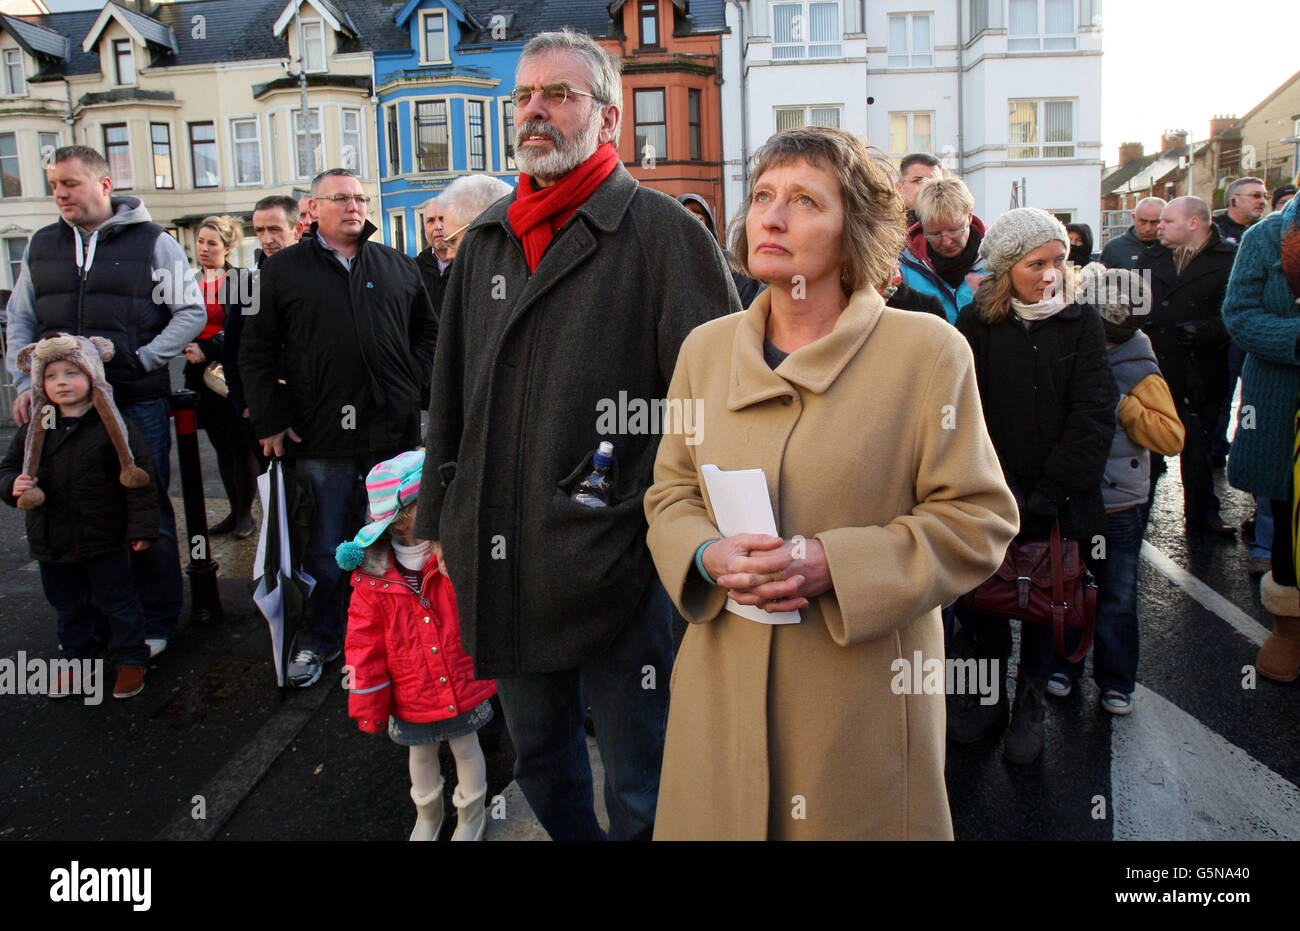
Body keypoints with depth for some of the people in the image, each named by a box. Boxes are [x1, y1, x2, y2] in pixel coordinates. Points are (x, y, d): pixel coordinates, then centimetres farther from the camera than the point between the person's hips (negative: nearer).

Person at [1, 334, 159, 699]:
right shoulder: (34, 430, 3)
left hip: (105, 542, -5)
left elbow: (138, 478, -10)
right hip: (51, 545, 5)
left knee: (117, 601, 7)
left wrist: (141, 528, -12)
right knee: (68, 607, 19)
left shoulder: (112, 427, -11)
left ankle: (130, 660, 22)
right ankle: (79, 661, 36)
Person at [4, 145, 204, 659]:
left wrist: (141, 359, -13)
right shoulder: (41, 246, 13)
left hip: (137, 404, -4)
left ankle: (156, 621, 16)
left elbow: (191, 312, -4)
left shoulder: (152, 242, -1)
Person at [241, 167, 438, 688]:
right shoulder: (284, 270, 5)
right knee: (328, 545, 5)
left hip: (394, 430, 2)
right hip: (322, 434, -2)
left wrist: (411, 381, 4)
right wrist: (270, 421, -3)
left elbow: (427, 329, 19)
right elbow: (257, 352, 3)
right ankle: (319, 640, 21)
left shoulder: (399, 267, 12)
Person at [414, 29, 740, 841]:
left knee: (640, 791, 10)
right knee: (539, 754, 23)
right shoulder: (485, 241, 13)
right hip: (498, 563, 6)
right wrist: (440, 520, 17)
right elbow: (451, 398, 17)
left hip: (613, 559, -6)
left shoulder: (663, 232, -6)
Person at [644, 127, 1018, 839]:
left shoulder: (927, 351, -7)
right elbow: (671, 494, 11)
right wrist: (710, 555, -11)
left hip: (864, 693, -3)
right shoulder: (706, 347, 5)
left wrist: (832, 564, -20)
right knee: (719, 818, 15)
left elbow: (977, 519, -8)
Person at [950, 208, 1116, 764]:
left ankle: (1030, 703, 31)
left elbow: (1093, 416, -6)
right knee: (978, 601, 7)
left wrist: (1047, 495, -13)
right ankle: (989, 695, 29)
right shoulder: (975, 326, -2)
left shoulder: (1081, 323, -1)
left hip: (1056, 503, 0)